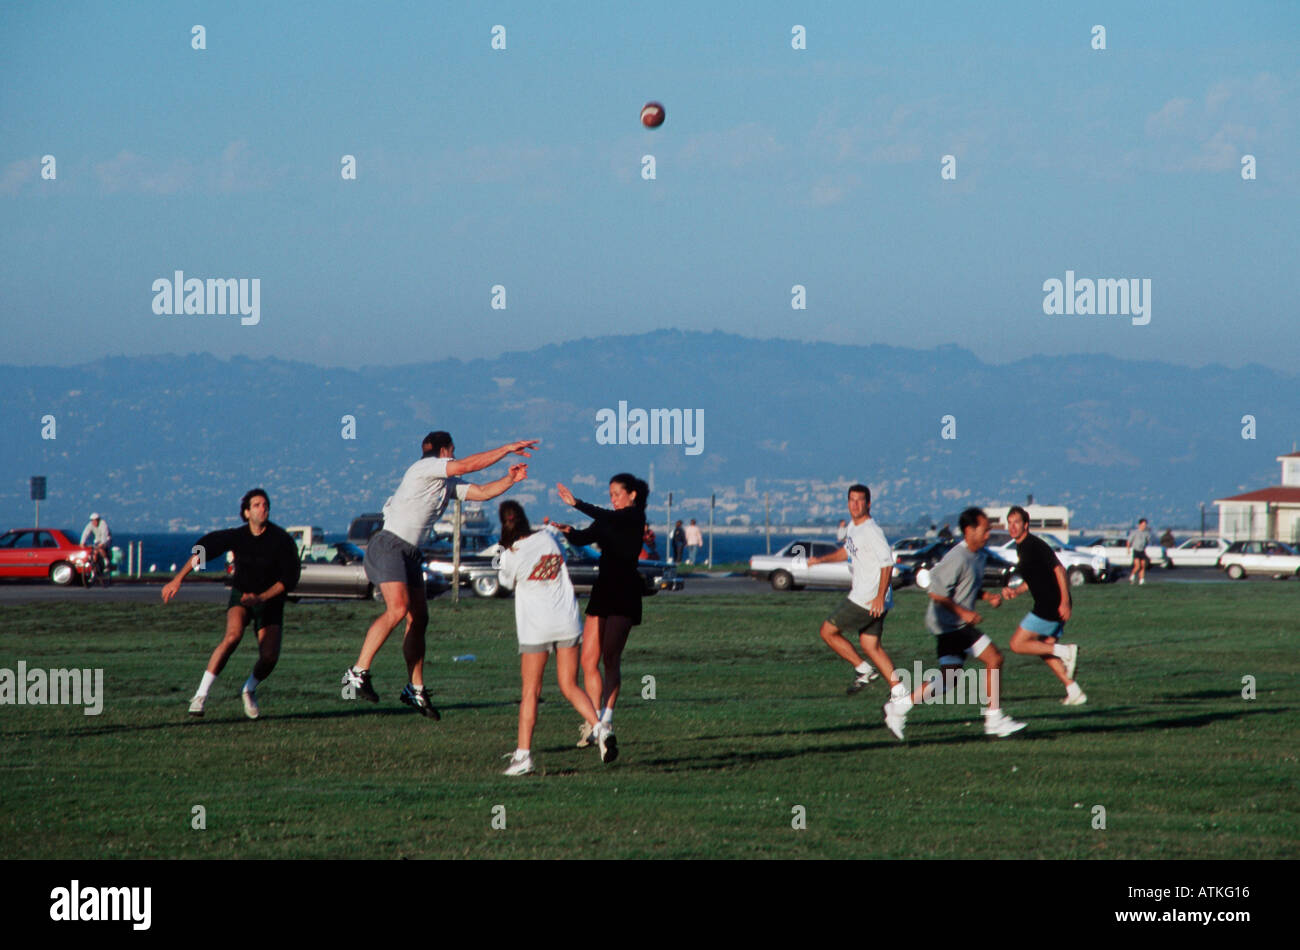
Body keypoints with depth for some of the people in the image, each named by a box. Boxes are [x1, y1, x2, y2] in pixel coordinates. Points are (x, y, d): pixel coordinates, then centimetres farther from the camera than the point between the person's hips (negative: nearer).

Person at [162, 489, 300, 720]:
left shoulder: (282, 540, -16)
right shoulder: (237, 536, -12)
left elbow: (289, 579, -14)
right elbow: (204, 548, 0)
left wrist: (261, 597, -25)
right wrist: (178, 579, -5)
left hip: (270, 600, 1)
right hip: (240, 596, -1)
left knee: (269, 657, -14)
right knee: (233, 635, -30)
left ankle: (250, 690, 23)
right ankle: (200, 696, -28)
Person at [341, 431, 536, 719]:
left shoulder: (447, 483, 19)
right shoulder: (425, 468, -8)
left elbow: (481, 492, 19)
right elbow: (469, 465, -14)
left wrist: (510, 479, 3)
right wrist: (507, 449, -9)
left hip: (409, 553, 10)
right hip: (388, 546, -10)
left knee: (419, 618, 7)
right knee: (398, 608, -25)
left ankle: (415, 689, 13)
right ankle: (358, 673, -25)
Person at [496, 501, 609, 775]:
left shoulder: (510, 555, -10)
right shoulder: (548, 536, 0)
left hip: (535, 628, -3)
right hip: (567, 623, 4)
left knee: (530, 691, 3)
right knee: (570, 687, 10)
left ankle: (523, 754, 0)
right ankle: (599, 728, -11)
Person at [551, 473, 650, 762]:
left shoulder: (634, 517, -3)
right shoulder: (609, 519, 19)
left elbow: (607, 518, -22)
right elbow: (583, 538, 8)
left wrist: (576, 503, -28)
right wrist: (568, 531, -13)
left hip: (624, 592, -7)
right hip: (603, 589, 7)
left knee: (610, 657, -15)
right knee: (588, 660, 1)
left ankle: (606, 720, -19)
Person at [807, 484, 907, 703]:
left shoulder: (872, 531, -17)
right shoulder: (853, 528, 13)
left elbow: (887, 562, -22)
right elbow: (848, 551, 32)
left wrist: (880, 597, -24)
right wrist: (821, 560, 28)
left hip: (869, 601, -9)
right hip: (862, 596, 9)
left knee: (828, 630, -2)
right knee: (870, 645, 9)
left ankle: (862, 669, 4)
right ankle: (899, 691, 7)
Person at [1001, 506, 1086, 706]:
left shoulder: (1035, 545, -14)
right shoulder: (1021, 548, 15)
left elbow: (1059, 570, -19)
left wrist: (1065, 602, -24)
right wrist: (1016, 591, 8)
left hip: (1052, 606, -10)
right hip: (1046, 606, 10)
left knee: (1017, 644, -7)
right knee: (1045, 651, 14)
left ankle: (1066, 652, -8)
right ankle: (1074, 693, 12)